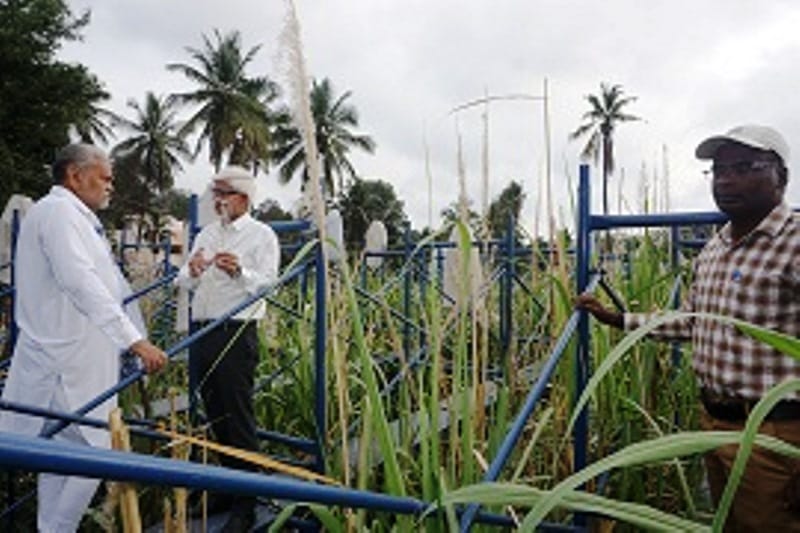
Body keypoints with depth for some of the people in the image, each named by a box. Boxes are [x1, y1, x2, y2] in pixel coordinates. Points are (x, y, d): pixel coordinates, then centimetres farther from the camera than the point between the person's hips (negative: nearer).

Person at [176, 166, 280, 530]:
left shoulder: (261, 235, -2)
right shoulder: (207, 233, 17)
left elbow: (268, 283, -12)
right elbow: (182, 283, 14)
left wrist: (239, 272, -29)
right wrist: (192, 271, -8)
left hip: (236, 336, -7)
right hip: (202, 333, 7)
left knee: (238, 421, -3)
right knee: (215, 417, 15)